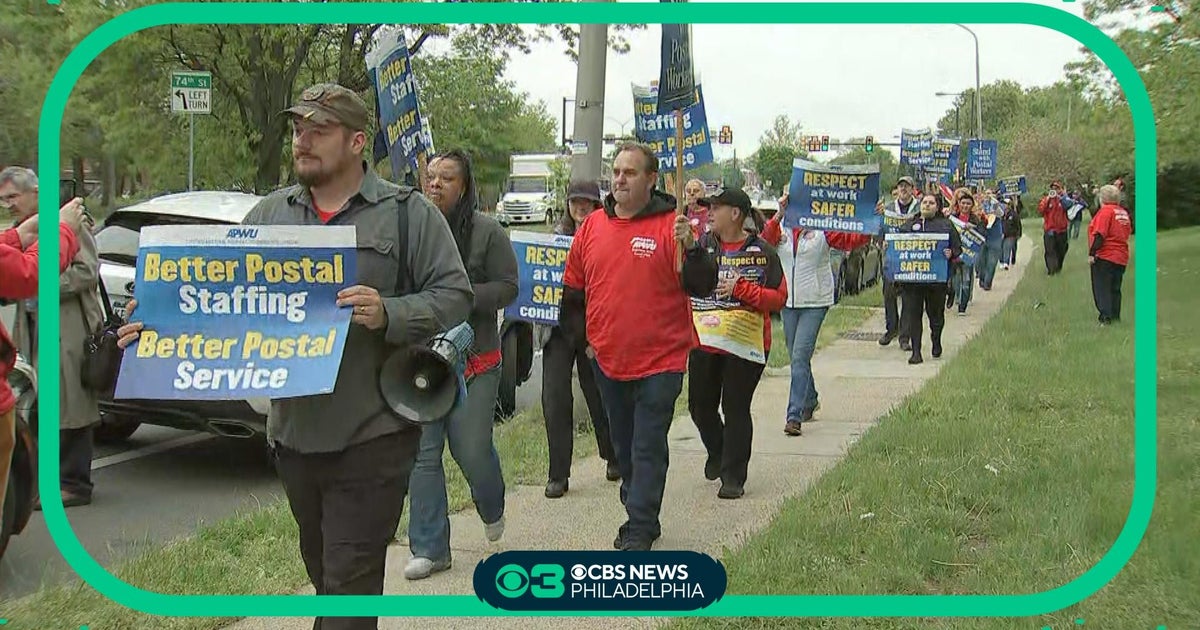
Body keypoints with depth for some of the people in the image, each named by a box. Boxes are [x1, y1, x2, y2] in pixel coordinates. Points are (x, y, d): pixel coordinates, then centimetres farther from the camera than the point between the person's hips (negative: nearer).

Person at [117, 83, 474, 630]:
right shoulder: (268, 215, 12)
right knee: (322, 571, 19)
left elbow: (454, 296, -7)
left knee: (348, 585, -6)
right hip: (293, 431, 6)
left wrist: (388, 313, -24)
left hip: (371, 436, -5)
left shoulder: (408, 213, -2)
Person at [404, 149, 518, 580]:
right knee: (423, 454, 3)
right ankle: (430, 548, 12)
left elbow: (508, 287, -4)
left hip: (474, 361, -3)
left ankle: (492, 509, 34)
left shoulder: (487, 231, -3)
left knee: (471, 450, -1)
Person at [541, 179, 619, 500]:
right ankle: (558, 474, 4)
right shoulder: (557, 234, 10)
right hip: (559, 327, 3)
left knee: (599, 395, 10)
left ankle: (614, 458, 34)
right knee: (554, 396, -4)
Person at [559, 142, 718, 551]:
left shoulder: (671, 226, -8)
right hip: (608, 360, 5)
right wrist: (583, 336, 17)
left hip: (660, 360, -5)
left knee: (648, 448, -2)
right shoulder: (592, 227, 6)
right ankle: (640, 516, 31)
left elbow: (702, 287, -13)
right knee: (624, 446, 16)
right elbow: (573, 290, 17)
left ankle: (639, 531, 3)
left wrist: (690, 248, -28)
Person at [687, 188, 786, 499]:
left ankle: (733, 477, 10)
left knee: (736, 409, -1)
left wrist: (741, 289, -18)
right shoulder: (700, 246, 5)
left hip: (745, 344, -4)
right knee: (700, 405, 14)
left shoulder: (761, 252, -5)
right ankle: (718, 453, 42)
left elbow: (779, 298, -7)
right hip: (704, 342, 4)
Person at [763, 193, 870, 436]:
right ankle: (810, 400, 40)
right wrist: (779, 215, -29)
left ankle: (794, 416, -14)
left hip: (815, 301, -4)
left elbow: (853, 240, -9)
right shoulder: (781, 228, 2)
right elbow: (765, 242, -17)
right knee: (796, 357, 16)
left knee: (800, 356, -13)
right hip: (788, 301, 4)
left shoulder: (823, 229, -5)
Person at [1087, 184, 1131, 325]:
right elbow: (1128, 233, 15)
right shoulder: (1124, 212, 10)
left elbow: (1099, 235, -19)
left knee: (1101, 289, -3)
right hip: (1121, 257, 8)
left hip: (1104, 256, -7)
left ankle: (1106, 317, -11)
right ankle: (1115, 316, 19)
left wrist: (1091, 253, -17)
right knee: (1115, 289, 16)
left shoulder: (1106, 211, -13)